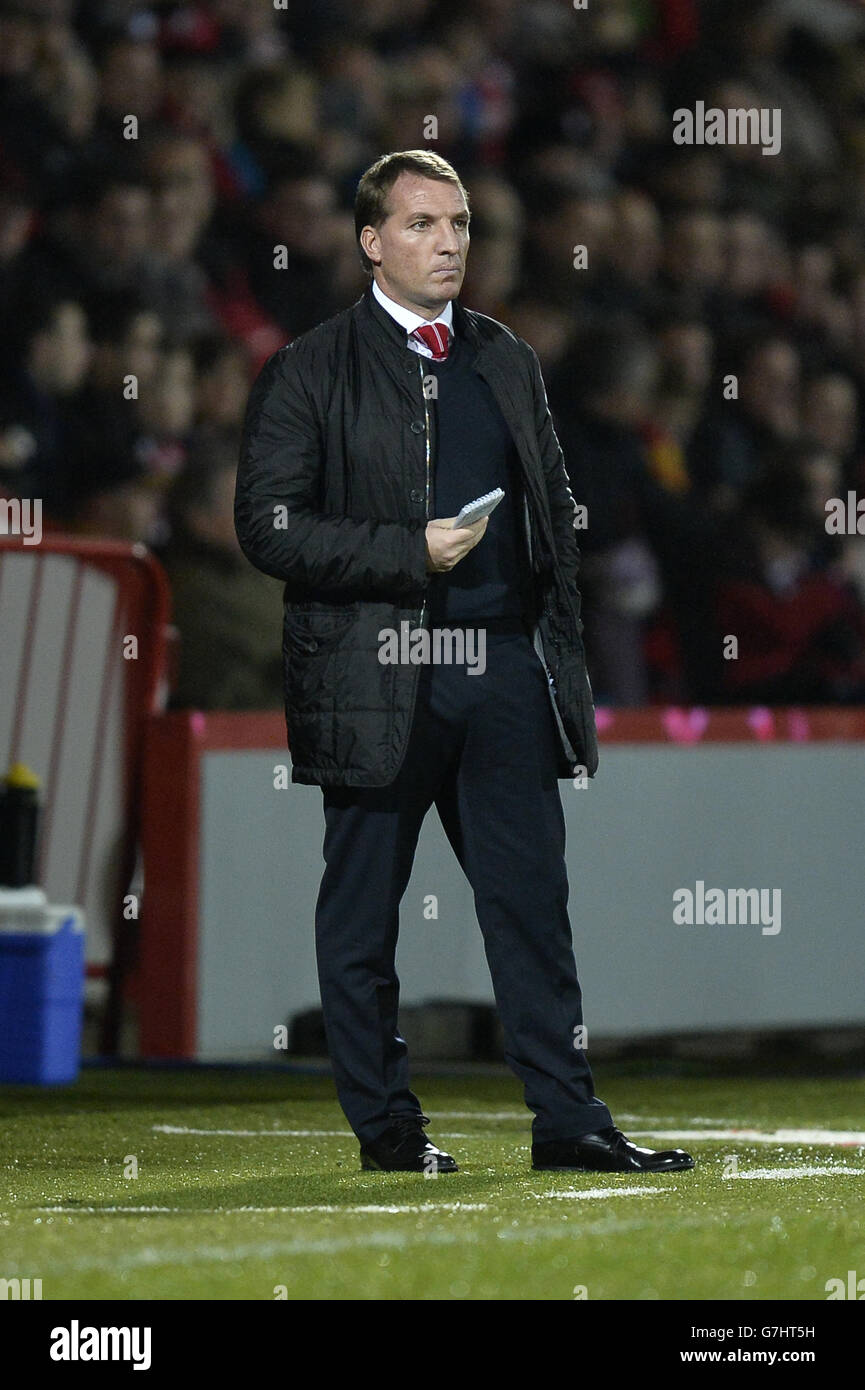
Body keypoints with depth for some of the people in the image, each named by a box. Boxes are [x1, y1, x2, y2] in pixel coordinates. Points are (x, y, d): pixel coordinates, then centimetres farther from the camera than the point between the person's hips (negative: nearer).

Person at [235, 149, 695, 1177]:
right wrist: (412, 552, -15)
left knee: (531, 898, 1)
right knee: (362, 911, 3)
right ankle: (384, 1123, 13)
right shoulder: (308, 374, -1)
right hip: (377, 678, -4)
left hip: (506, 667, 4)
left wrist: (563, 659, 12)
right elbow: (268, 526, -7)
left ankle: (568, 1122, 3)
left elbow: (554, 514, 19)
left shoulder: (507, 362, 15)